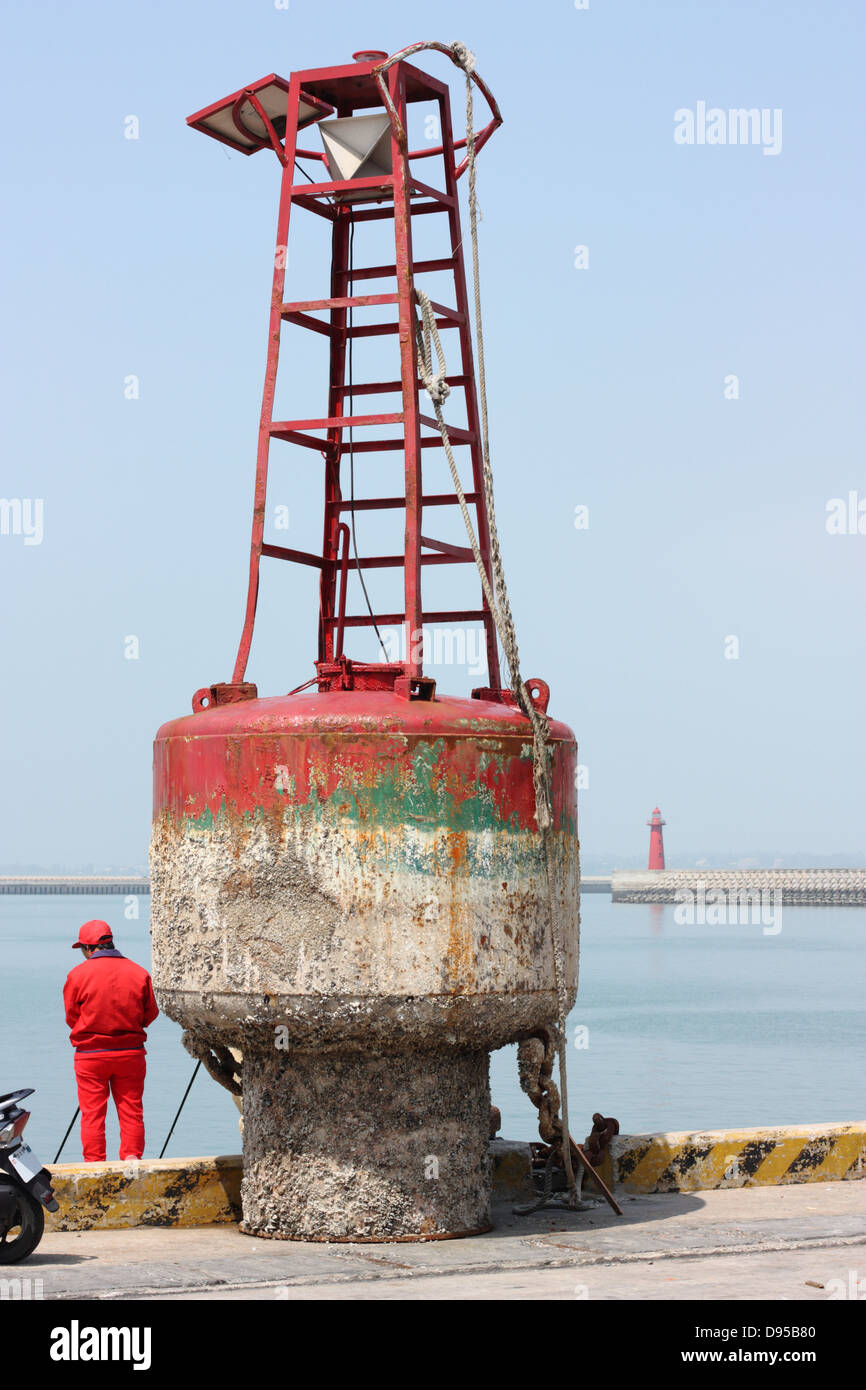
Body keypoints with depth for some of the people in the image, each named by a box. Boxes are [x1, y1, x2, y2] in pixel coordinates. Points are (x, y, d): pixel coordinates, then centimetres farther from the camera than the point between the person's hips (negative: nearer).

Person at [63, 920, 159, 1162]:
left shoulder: (78, 974, -7)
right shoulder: (139, 973, 0)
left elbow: (71, 1018, 2)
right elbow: (150, 1014, 7)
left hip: (90, 1054, -2)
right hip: (131, 1052, 2)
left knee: (92, 1113, 3)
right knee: (131, 1110, 9)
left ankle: (94, 1162, 3)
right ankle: (131, 1157, 7)